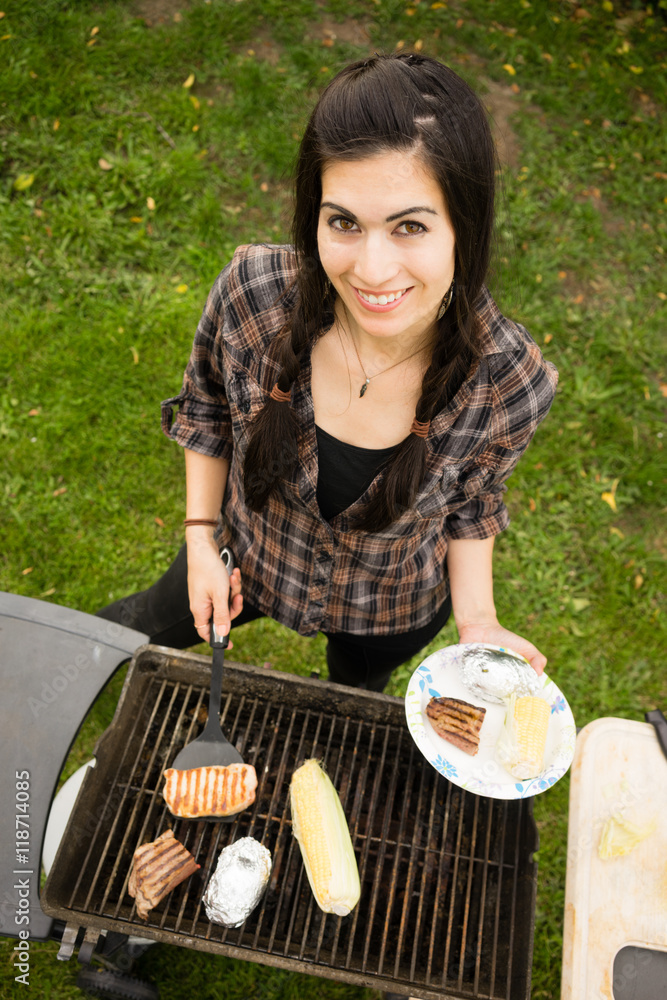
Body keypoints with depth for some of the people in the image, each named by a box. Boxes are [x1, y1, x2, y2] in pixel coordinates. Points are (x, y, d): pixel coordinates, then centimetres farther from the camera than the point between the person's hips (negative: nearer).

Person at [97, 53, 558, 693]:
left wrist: (475, 619, -22)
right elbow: (206, 404, -9)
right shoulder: (252, 291, -32)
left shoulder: (510, 384, -33)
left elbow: (469, 499, -10)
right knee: (156, 624, 30)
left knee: (355, 695, 35)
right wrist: (201, 540, -9)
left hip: (392, 615, 1)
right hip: (245, 557, 0)